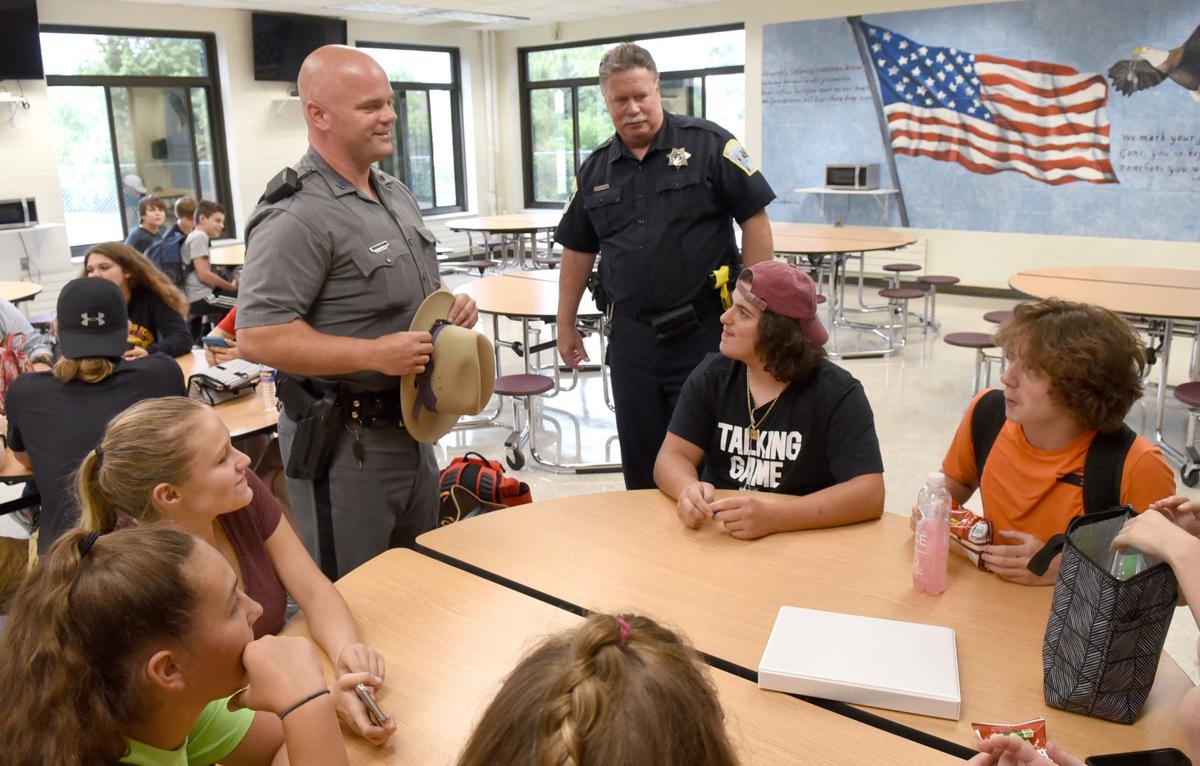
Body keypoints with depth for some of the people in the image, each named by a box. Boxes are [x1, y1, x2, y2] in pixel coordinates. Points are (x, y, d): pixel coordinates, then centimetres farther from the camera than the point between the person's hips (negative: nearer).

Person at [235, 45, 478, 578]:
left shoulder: (395, 193, 9)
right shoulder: (296, 216, -20)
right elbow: (256, 336, -25)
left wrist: (453, 306, 1)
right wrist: (375, 353, -27)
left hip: (410, 424, 9)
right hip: (344, 439, -8)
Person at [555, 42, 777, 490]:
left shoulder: (708, 145, -4)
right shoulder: (595, 169, 9)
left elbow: (754, 218, -6)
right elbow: (578, 250, 15)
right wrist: (566, 324, 16)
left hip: (703, 329, -4)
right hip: (631, 335, 4)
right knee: (640, 460, 13)